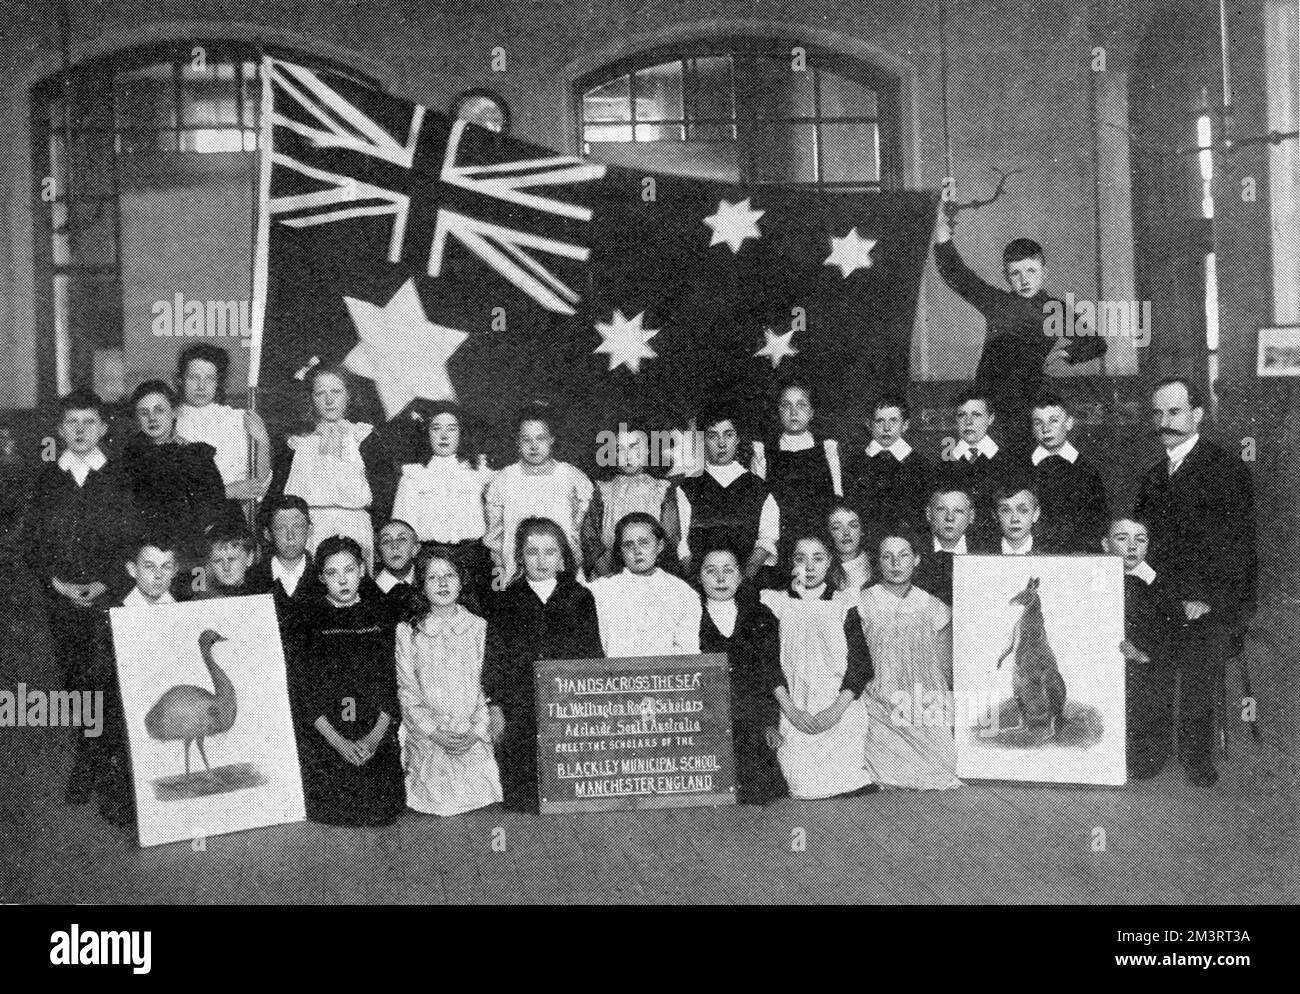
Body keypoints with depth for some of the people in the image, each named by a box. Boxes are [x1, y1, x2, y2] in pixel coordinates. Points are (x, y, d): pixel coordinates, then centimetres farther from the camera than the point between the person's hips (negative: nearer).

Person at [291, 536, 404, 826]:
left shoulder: (380, 615, 10)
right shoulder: (307, 619, 6)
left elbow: (395, 682, 6)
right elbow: (300, 688, 0)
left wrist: (374, 737, -8)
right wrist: (338, 742, -10)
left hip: (377, 739, 1)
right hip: (323, 741, -1)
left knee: (378, 810, -15)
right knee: (333, 809, -16)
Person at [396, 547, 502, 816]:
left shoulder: (479, 627, 7)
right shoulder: (407, 632, 5)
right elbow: (406, 692, 1)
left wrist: (474, 731, -7)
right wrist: (435, 732, -9)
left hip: (476, 741, 1)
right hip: (427, 741, 0)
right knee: (436, 807, -6)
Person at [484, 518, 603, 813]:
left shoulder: (581, 598, 8)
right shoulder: (507, 602, 8)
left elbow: (594, 653, 9)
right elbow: (494, 657, 7)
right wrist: (494, 706, 1)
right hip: (521, 712, 0)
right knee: (522, 794, -1)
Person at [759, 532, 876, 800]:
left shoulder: (846, 604, 15)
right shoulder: (772, 601, 15)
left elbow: (861, 663, 6)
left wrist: (836, 710, -8)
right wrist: (790, 709, -8)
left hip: (843, 714, 0)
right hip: (795, 717, 0)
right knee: (806, 786, -20)